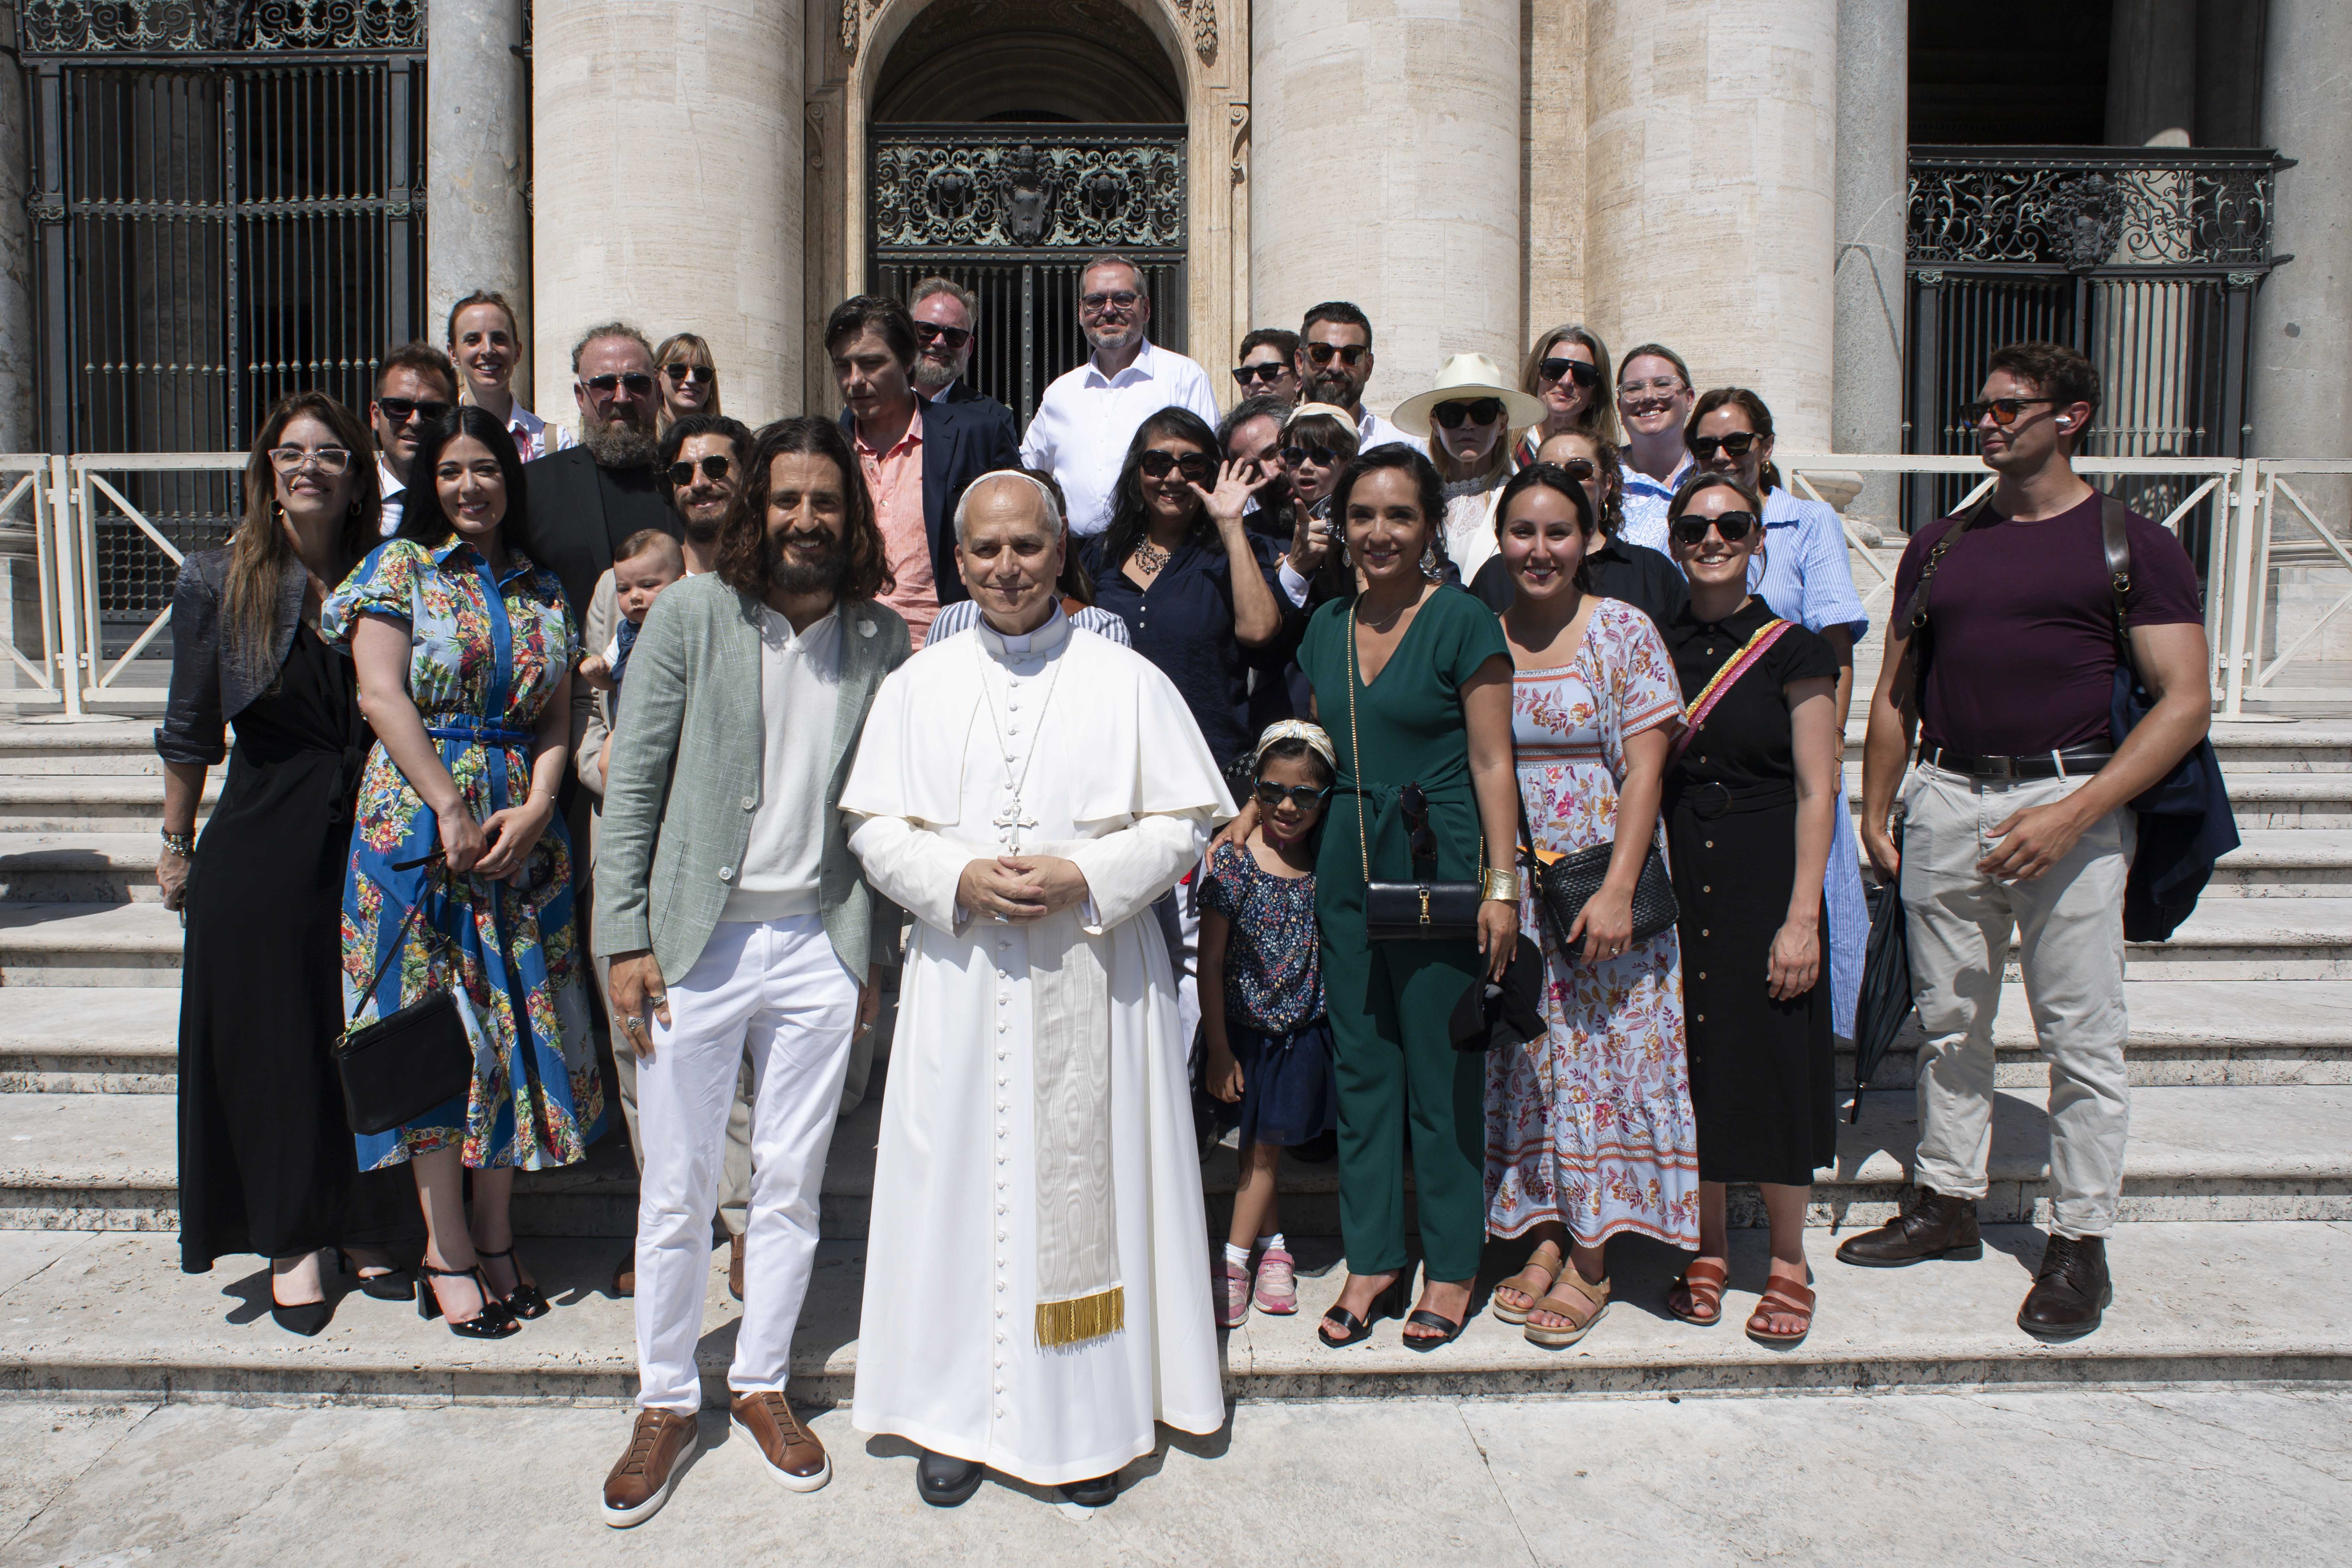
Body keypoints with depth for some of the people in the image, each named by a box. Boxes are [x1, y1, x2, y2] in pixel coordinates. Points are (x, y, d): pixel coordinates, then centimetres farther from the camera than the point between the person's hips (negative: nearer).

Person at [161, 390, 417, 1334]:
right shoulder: (219, 583, -1)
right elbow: (190, 729, 5)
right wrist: (177, 846, 7)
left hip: (372, 841, 1)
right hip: (262, 852, -1)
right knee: (272, 1039, 7)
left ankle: (364, 1229, 25)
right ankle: (290, 1242, 22)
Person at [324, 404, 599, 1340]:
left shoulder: (543, 590, 13)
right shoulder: (400, 568, 4)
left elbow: (557, 719, 8)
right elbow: (381, 695, -6)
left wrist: (532, 811, -9)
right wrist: (451, 810, -14)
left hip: (524, 831, 3)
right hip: (417, 826, -3)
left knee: (517, 1024, 4)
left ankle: (495, 1237, 17)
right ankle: (448, 1250, 10)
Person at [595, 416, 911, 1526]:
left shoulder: (882, 638, 2)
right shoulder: (692, 613, -3)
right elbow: (633, 782, -2)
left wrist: (874, 953, 6)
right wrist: (625, 941, -6)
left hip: (819, 949, 2)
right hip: (695, 943, -1)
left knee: (792, 1186, 13)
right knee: (677, 1194, 9)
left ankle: (761, 1384, 33)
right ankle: (665, 1403, 29)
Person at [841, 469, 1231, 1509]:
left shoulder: (1128, 682, 2)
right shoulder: (917, 686, 8)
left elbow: (1185, 824, 0)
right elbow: (875, 827, 6)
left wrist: (1088, 879, -15)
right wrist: (959, 880, -12)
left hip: (1092, 981, -1)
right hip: (958, 979, 2)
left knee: (1086, 1181, 5)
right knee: (959, 1183, 7)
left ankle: (1092, 1417, 21)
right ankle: (960, 1413, 23)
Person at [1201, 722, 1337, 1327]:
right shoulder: (1232, 862, -12)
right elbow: (1211, 963, -9)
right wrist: (1220, 1049, -8)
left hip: (1304, 1030, 1)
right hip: (1246, 1029, -1)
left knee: (1266, 1144, 7)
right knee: (1259, 1146, 10)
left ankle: (1236, 1257, 18)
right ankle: (1273, 1244, 27)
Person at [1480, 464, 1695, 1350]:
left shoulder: (1623, 631, -3)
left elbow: (1644, 770, -8)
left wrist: (1618, 891, -17)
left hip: (1599, 884, -3)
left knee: (1599, 1056, 1)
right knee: (1526, 1062, 8)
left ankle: (1590, 1262, 13)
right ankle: (1544, 1236, 22)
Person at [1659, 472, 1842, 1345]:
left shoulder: (1791, 650, -2)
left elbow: (1817, 790, -5)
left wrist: (1802, 918, -12)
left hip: (1765, 879, -3)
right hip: (1675, 879, 3)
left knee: (1773, 1065, 2)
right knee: (1694, 1058, 8)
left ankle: (1787, 1262, 20)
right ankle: (1709, 1248, 25)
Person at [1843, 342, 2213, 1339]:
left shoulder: (2133, 545, 2)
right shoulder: (1939, 547, 14)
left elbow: (2185, 702, -5)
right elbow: (1894, 694, 17)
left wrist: (2071, 813, -16)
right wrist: (1874, 817, 9)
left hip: (2066, 799, -4)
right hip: (1946, 800, 4)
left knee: (2080, 1033, 1)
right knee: (1949, 1022, 11)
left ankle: (2080, 1240, 14)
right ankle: (1946, 1202, 24)